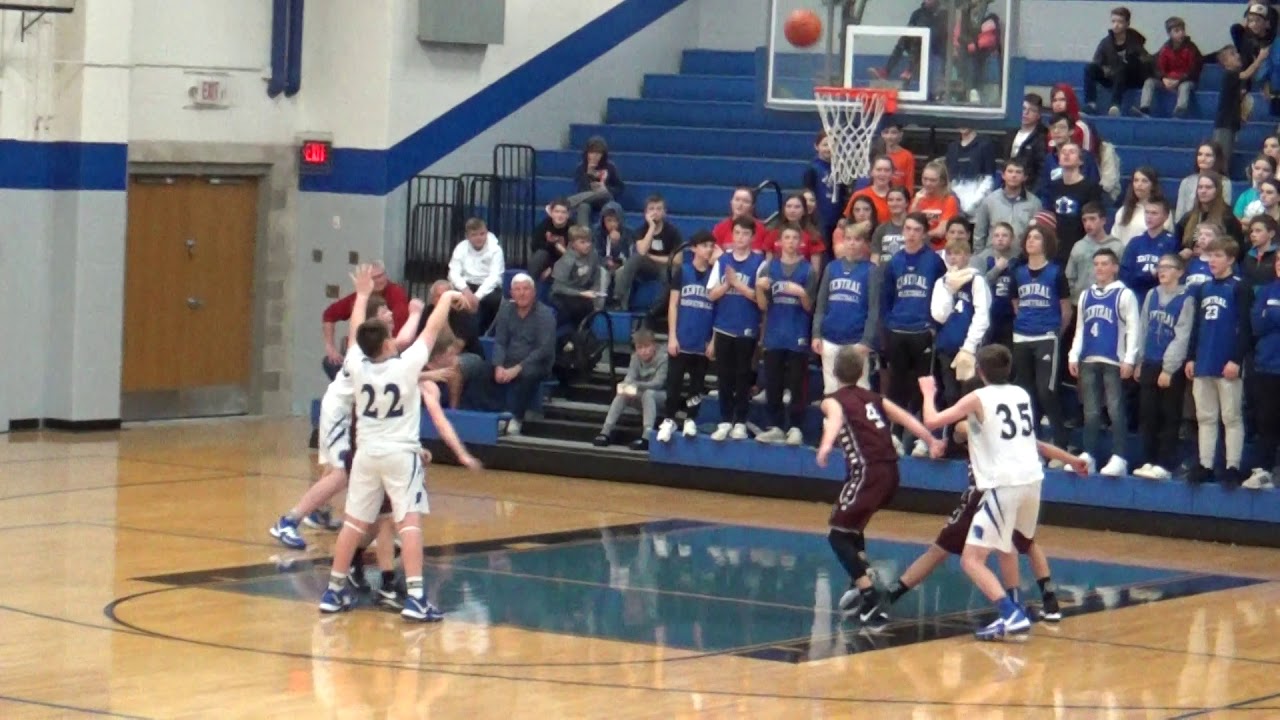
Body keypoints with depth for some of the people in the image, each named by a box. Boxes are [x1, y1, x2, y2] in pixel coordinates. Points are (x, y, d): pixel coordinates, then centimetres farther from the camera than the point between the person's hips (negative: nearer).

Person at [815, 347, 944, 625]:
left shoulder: (833, 401, 4)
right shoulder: (875, 399, 24)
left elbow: (836, 418, -19)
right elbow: (906, 418, 11)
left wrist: (826, 446, -37)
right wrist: (931, 442, 4)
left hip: (868, 472, -7)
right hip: (891, 472, 7)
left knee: (838, 535, 0)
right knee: (850, 525, 30)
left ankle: (872, 600, -13)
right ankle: (861, 584, 30)